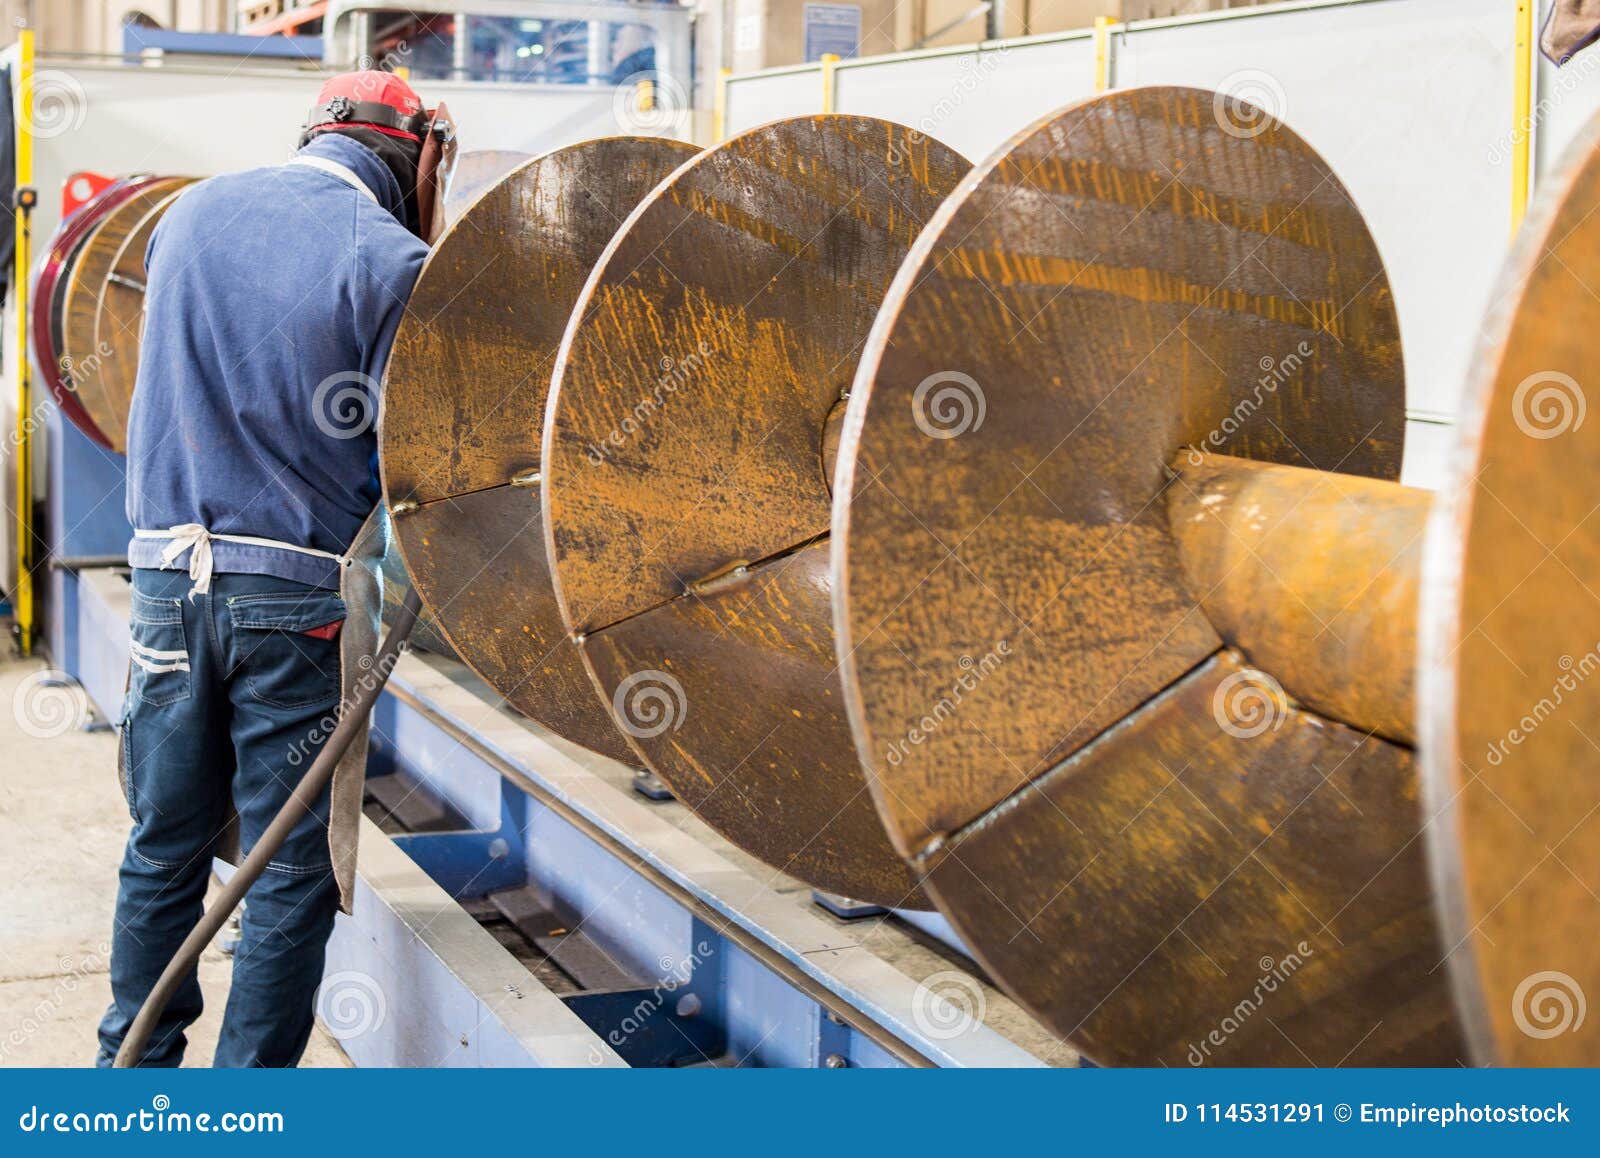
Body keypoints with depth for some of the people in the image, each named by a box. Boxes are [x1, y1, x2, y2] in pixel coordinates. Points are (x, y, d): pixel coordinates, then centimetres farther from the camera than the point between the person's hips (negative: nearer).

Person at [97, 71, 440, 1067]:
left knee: (164, 847, 16)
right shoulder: (393, 260, -8)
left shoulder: (188, 212, 9)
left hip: (166, 572, 5)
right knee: (294, 867, 5)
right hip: (301, 588, -5)